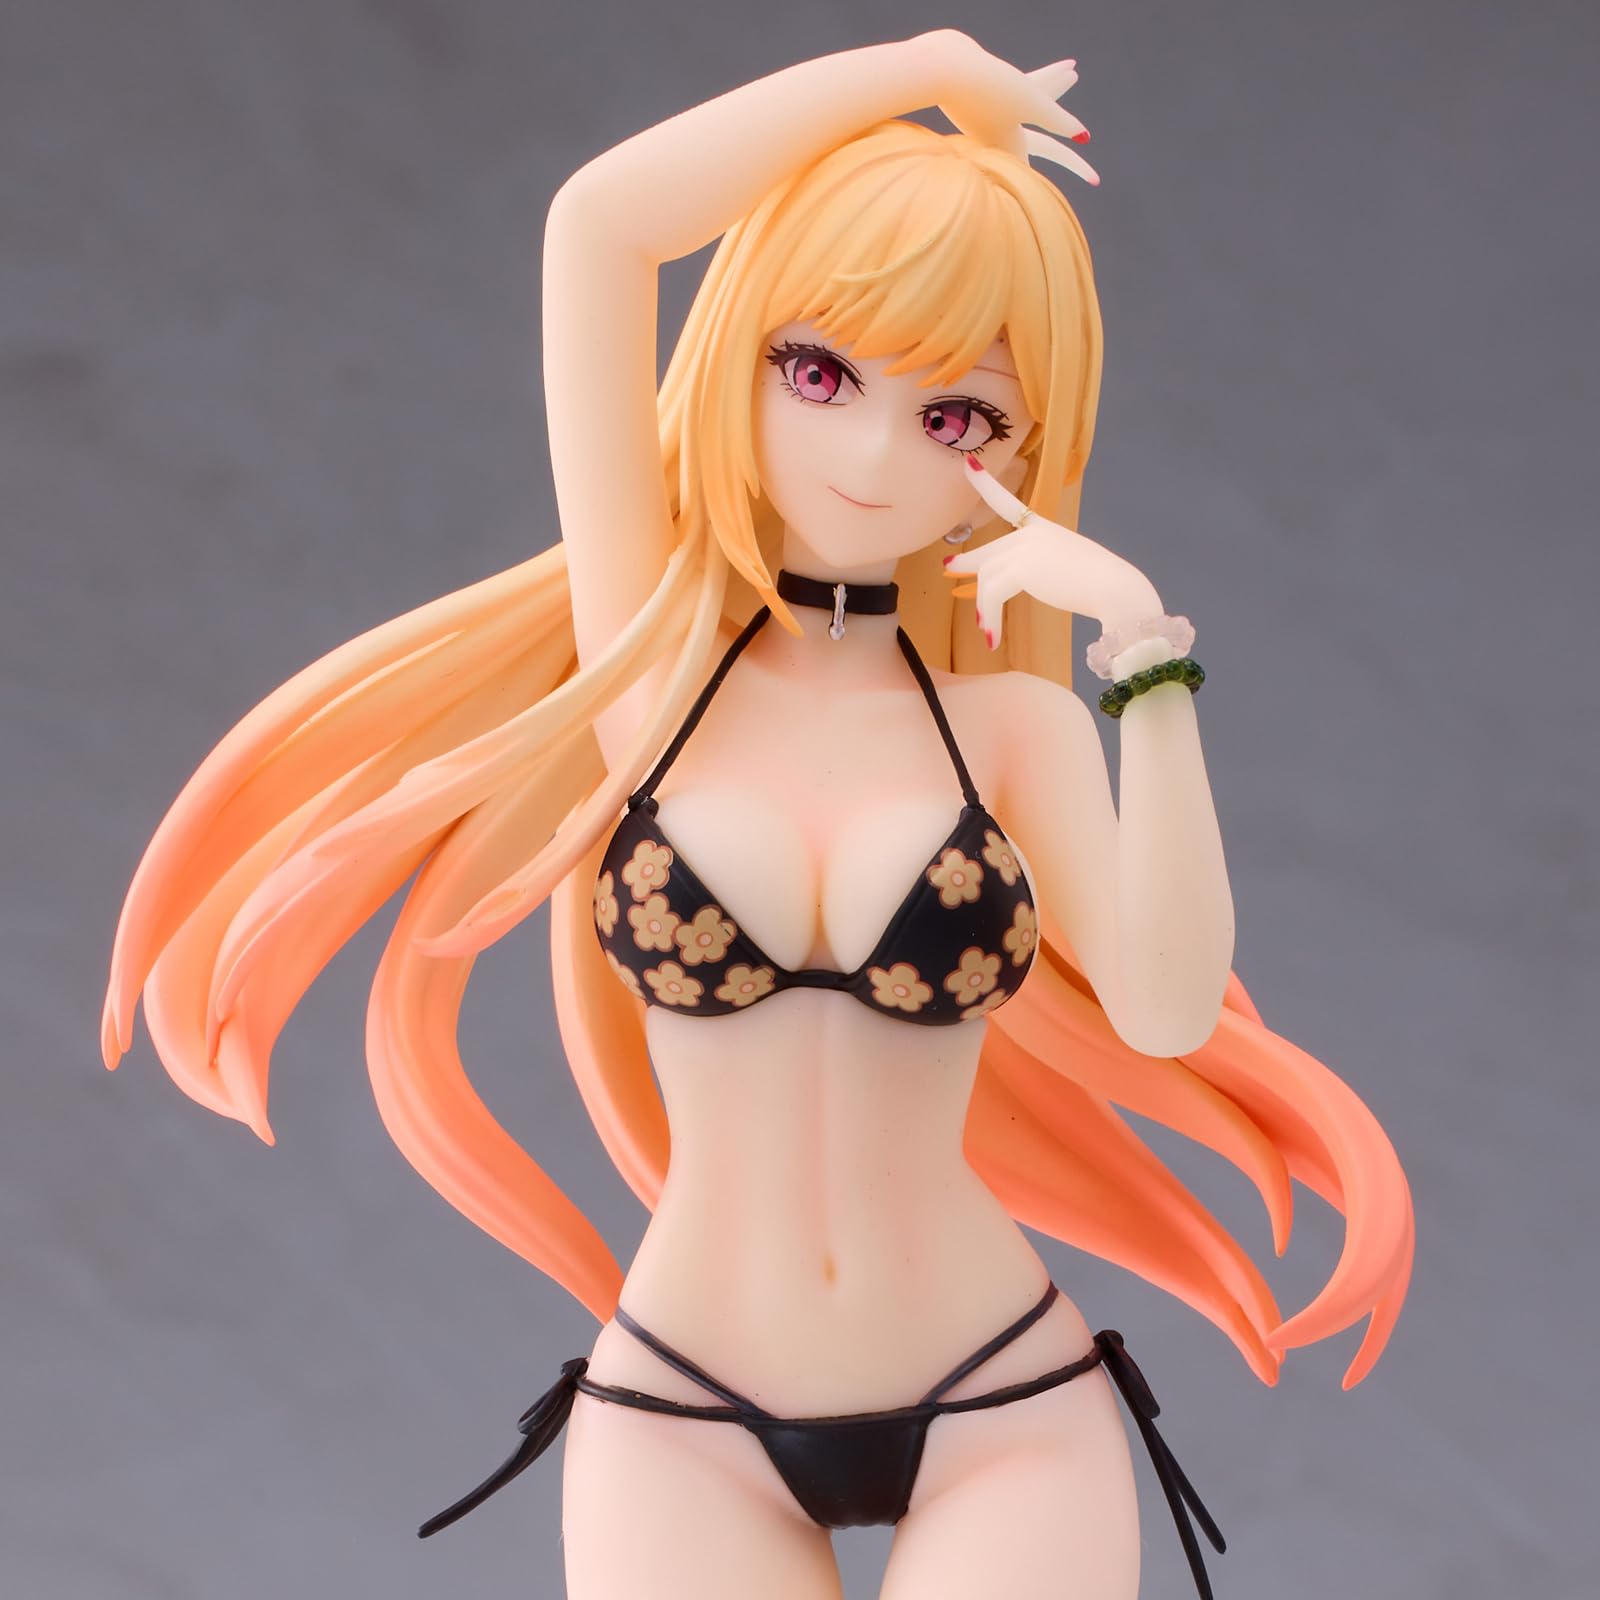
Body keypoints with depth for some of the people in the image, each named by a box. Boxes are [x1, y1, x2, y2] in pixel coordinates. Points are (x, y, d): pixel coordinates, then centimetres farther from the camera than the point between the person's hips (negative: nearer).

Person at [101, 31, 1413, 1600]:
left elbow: (1169, 1010, -16)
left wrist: (1146, 651, -20)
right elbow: (599, 218, -12)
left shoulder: (1017, 723, 0)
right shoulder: (649, 649, -2)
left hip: (1005, 1417, 1)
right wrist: (936, 67, -5)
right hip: (686, 1423, 0)